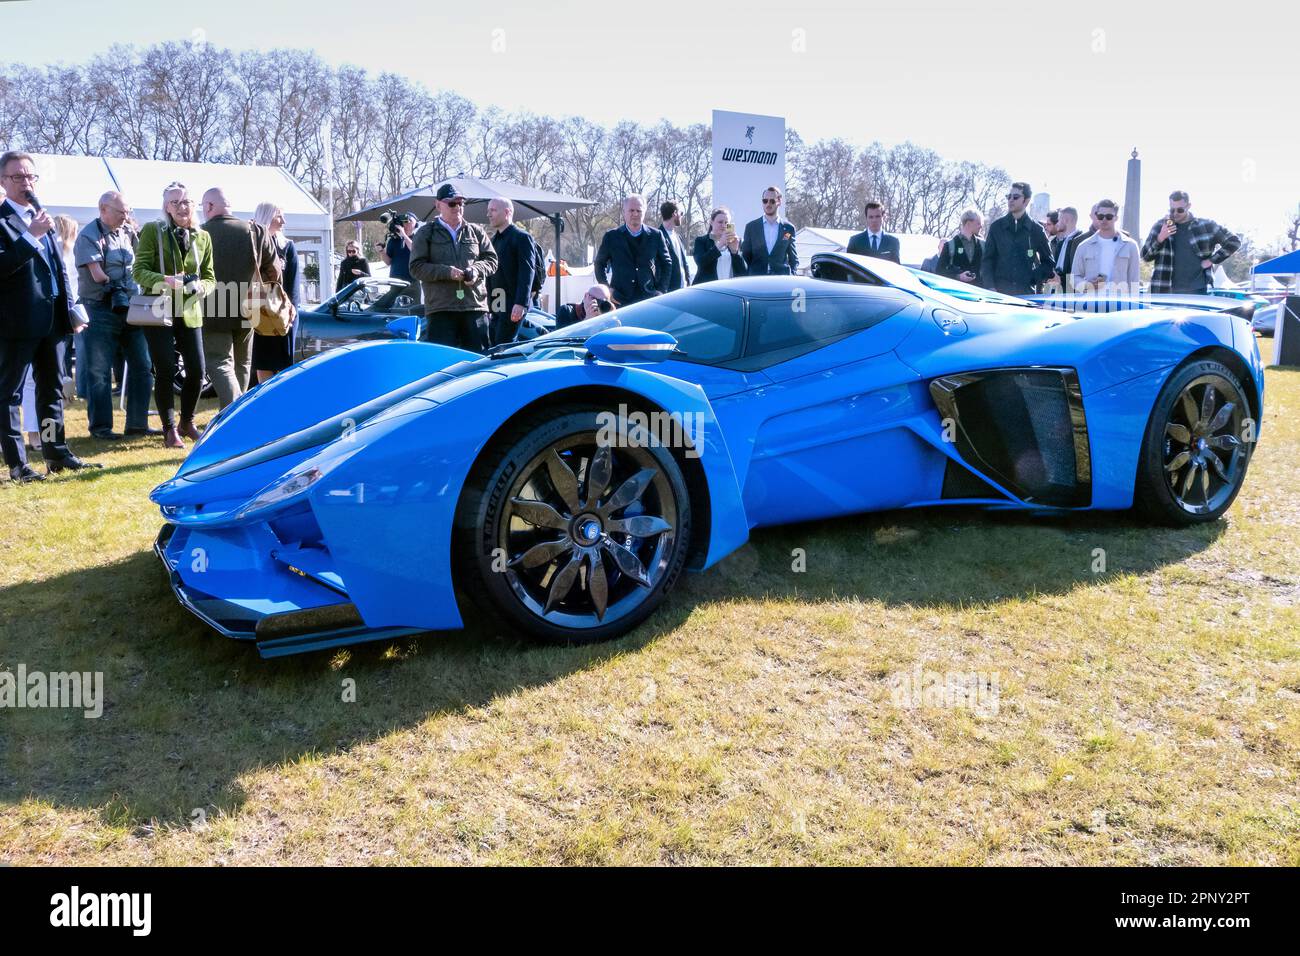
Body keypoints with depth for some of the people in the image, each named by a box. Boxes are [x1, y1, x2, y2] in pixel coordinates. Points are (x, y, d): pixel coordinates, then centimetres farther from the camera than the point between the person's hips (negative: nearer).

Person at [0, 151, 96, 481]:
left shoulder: (42, 219, 17)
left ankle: (56, 453, 22)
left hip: (51, 319, 7)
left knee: (52, 389, 13)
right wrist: (31, 235, -23)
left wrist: (69, 308, 13)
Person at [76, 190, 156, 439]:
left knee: (142, 366, 6)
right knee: (99, 371, -1)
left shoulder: (127, 233, 13)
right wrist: (121, 282, -3)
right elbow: (98, 275, -14)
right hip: (101, 309, -6)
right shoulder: (89, 236, -6)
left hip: (131, 307, 6)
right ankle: (100, 426, 7)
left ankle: (137, 423, 15)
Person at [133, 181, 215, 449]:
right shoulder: (152, 231, -2)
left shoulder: (203, 237, 9)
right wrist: (164, 280, -24)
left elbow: (210, 277, 11)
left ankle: (187, 422, 23)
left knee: (197, 371, 1)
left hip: (190, 313, 3)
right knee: (165, 371, -4)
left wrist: (200, 286, -11)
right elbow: (138, 270, -6)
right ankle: (170, 430, 7)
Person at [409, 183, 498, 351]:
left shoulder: (476, 232, 16)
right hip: (440, 308, -3)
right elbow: (416, 267, 0)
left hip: (475, 306, 3)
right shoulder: (426, 233, 7)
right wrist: (446, 272, -14)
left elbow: (491, 259, 15)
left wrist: (477, 270, -8)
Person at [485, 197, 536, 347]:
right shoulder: (494, 239, 22)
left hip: (512, 306, -8)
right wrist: (488, 303, 12)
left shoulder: (521, 237, -4)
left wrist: (520, 304, -22)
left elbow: (527, 272, -13)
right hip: (494, 306, 8)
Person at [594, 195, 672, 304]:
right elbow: (599, 263, 14)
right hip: (620, 300, -1)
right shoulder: (611, 237, 6)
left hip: (649, 298, 1)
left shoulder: (655, 235, 7)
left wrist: (661, 290, 5)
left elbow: (666, 262, 15)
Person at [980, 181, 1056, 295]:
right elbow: (987, 260, 6)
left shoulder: (1036, 230, 8)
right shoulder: (996, 226, 8)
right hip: (999, 291, 0)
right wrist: (990, 287, -6)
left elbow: (1048, 262, 16)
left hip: (1027, 293, 0)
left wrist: (1034, 279, 1)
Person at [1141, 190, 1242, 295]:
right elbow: (1145, 256, 7)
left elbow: (1233, 241, 11)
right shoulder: (1160, 226, 10)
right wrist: (1159, 238, -10)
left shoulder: (1205, 226, 6)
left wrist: (1212, 260, 1)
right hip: (1164, 292, 1)